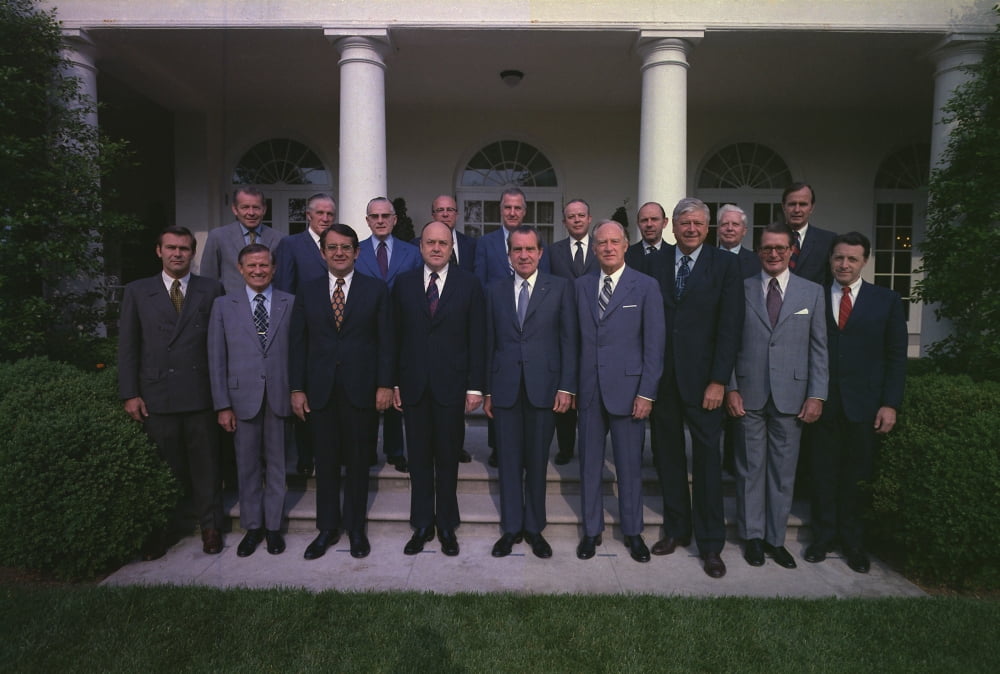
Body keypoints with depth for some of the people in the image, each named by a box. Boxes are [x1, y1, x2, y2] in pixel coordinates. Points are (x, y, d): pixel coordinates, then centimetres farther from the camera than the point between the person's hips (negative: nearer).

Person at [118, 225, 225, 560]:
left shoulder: (211, 290, 6)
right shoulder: (137, 291, 9)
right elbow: (127, 345, 6)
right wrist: (130, 394, -1)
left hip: (199, 393, -1)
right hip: (156, 395, 1)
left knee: (205, 464, 7)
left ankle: (210, 526, 22)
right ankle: (160, 531, 25)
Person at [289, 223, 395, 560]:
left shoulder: (376, 290, 2)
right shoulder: (307, 292, 7)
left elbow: (386, 341, -1)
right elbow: (297, 342, 6)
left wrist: (385, 384, -7)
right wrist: (297, 388, 0)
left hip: (361, 390, -1)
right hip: (320, 391, 2)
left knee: (358, 461, 9)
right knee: (325, 462, 10)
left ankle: (356, 527, 25)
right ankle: (327, 528, 25)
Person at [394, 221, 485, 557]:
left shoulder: (468, 284, 1)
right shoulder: (404, 283, 6)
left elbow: (477, 339, -1)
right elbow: (396, 336, 6)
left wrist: (475, 386, -5)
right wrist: (394, 383, 2)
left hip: (451, 386, -1)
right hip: (413, 386, 2)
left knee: (447, 457, 8)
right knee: (419, 458, 10)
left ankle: (447, 526, 23)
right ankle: (422, 526, 24)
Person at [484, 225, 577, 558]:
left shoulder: (560, 288, 2)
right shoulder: (495, 291, 9)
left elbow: (568, 340, -1)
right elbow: (489, 343, 8)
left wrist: (566, 387, -7)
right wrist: (486, 390, 6)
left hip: (544, 387, -1)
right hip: (505, 388, 2)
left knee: (537, 461, 8)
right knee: (509, 460, 8)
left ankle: (534, 528, 24)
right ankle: (511, 528, 23)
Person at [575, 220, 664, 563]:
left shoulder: (646, 287, -2)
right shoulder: (581, 286, 8)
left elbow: (654, 344, -4)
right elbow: (576, 338, 8)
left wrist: (647, 393, -9)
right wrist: (572, 385, 3)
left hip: (627, 389, -3)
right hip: (589, 389, 3)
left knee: (629, 465, 8)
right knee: (589, 464, 11)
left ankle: (633, 532, 27)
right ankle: (591, 531, 27)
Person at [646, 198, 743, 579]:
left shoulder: (725, 265, 0)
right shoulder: (653, 262, 6)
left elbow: (730, 326, -5)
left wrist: (718, 380, -11)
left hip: (701, 377, -2)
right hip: (661, 375, 3)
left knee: (707, 458, 4)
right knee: (667, 454, 11)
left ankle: (711, 544, 17)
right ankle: (676, 529, 28)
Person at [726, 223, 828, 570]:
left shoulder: (812, 292, 7)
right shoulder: (741, 290, 3)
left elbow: (819, 348, 5)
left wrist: (816, 395, -1)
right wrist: (731, 388, -4)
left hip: (791, 395, 1)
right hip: (749, 395, -1)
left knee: (784, 469, 9)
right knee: (750, 467, 8)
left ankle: (776, 537, 23)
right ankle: (753, 536, 22)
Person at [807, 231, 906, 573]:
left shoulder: (887, 300, 3)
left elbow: (896, 356, 2)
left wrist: (890, 403, -5)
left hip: (864, 404, 0)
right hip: (822, 402, 0)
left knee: (856, 476, 10)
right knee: (824, 474, 9)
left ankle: (852, 541, 26)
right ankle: (822, 537, 24)